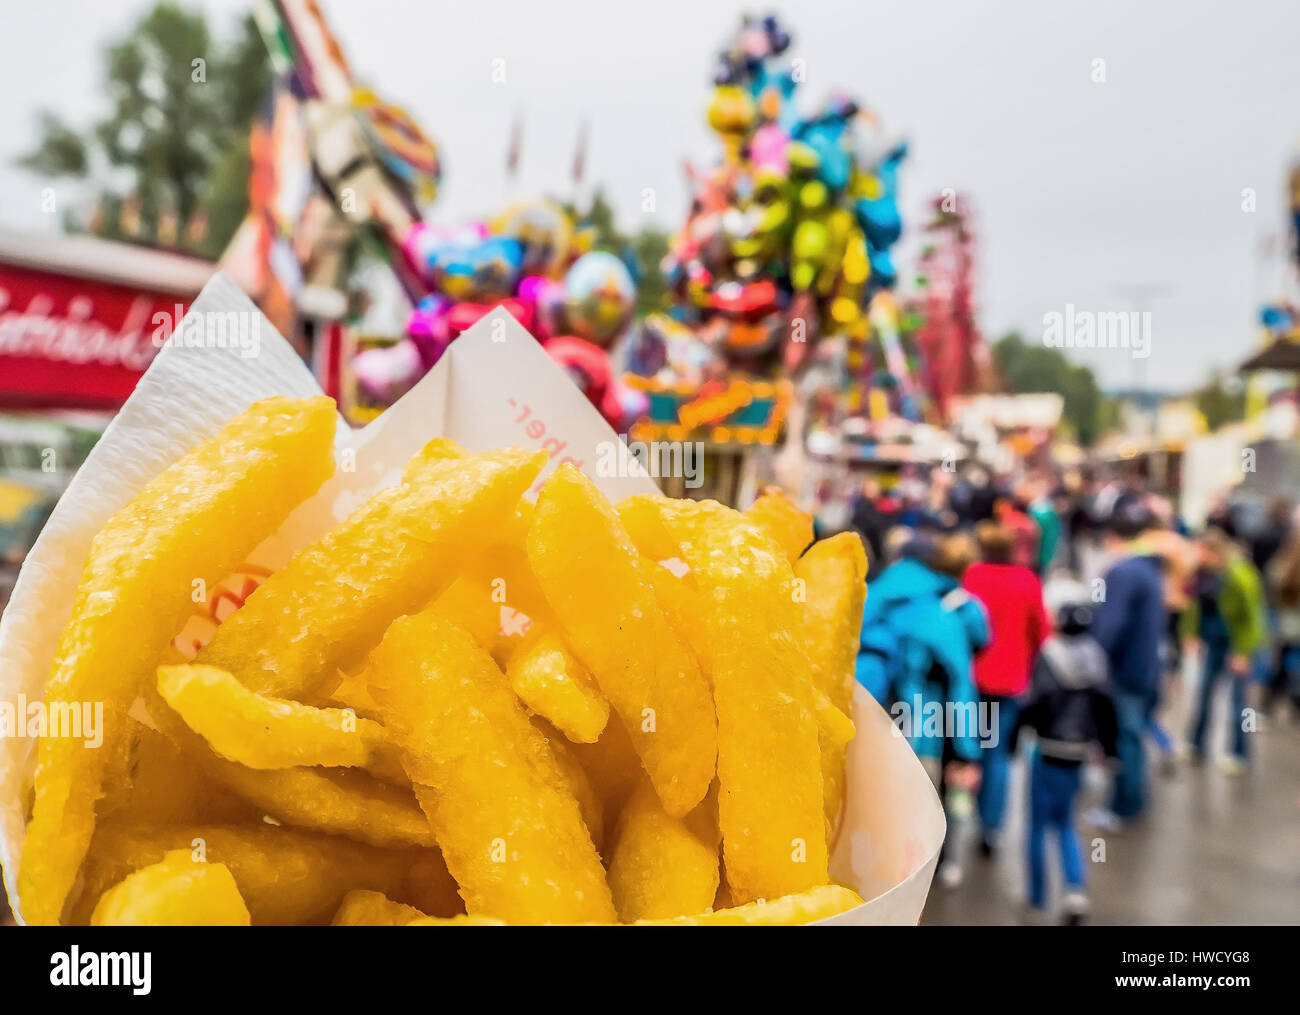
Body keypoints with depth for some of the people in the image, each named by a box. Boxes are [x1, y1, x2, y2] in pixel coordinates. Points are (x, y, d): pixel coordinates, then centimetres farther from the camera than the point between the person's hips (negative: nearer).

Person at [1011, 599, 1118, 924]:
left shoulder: (1049, 656, -12)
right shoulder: (1096, 657, 3)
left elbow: (1036, 702, -17)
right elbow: (1105, 705, 8)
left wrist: (1016, 733, -7)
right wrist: (1108, 744, 18)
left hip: (1049, 748, -5)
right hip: (1078, 750, 5)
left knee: (1038, 825, 7)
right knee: (1064, 821, 20)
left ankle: (1037, 901, 12)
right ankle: (1076, 887, 2)